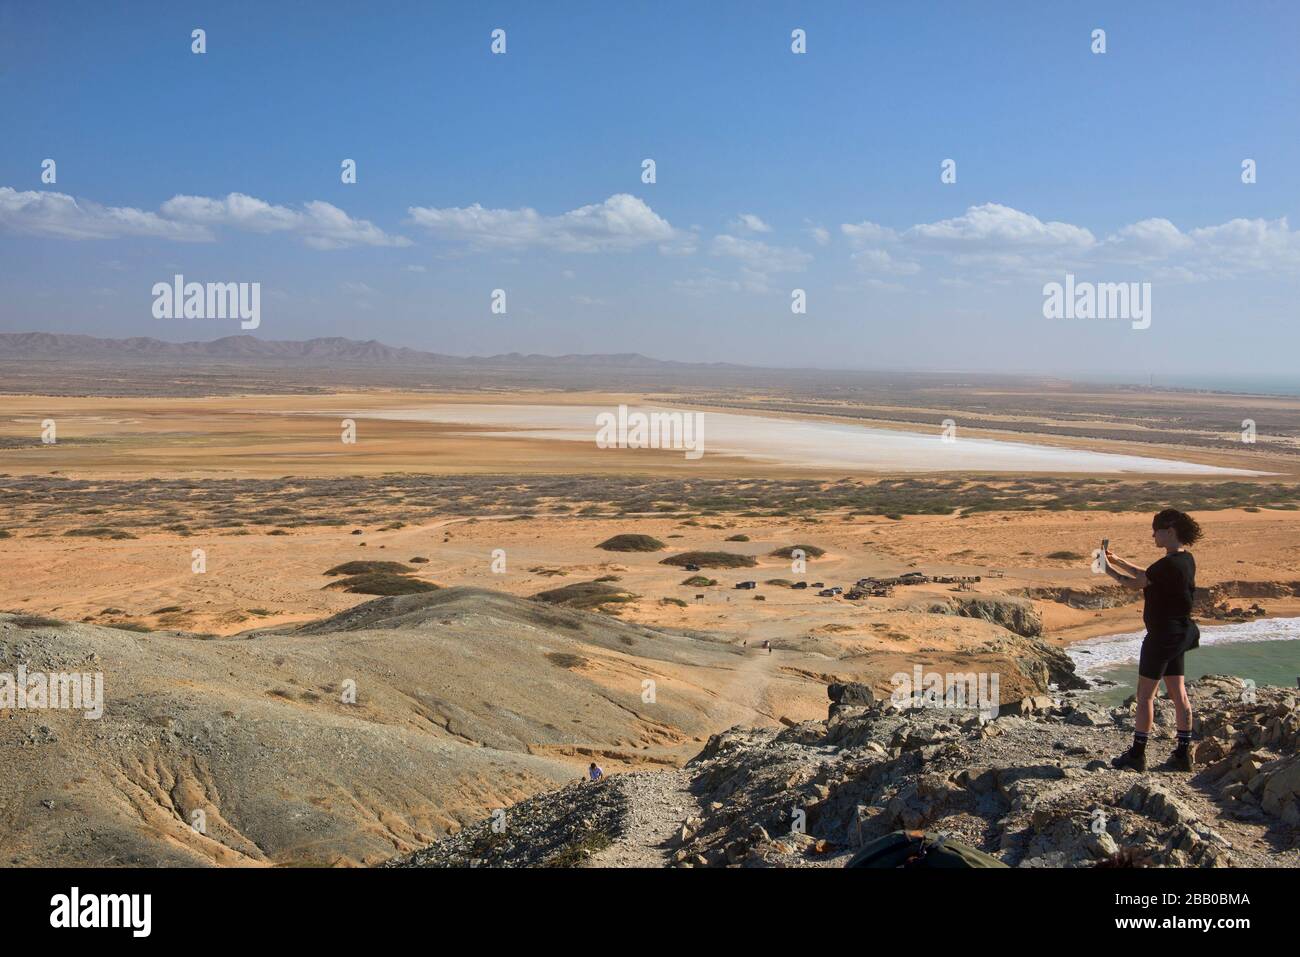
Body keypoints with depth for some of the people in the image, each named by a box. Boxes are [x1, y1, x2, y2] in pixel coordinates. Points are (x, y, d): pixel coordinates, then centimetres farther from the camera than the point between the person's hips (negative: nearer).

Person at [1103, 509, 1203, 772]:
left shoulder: (1169, 564, -22)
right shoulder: (1186, 560, 7)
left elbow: (1136, 583, -13)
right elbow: (1146, 576, 18)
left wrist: (1110, 570, 2)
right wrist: (1118, 561, 17)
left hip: (1162, 635, -9)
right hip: (1180, 634, 9)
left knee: (1145, 694, 0)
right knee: (1178, 694, 12)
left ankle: (1137, 755, 7)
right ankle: (1183, 755, 17)